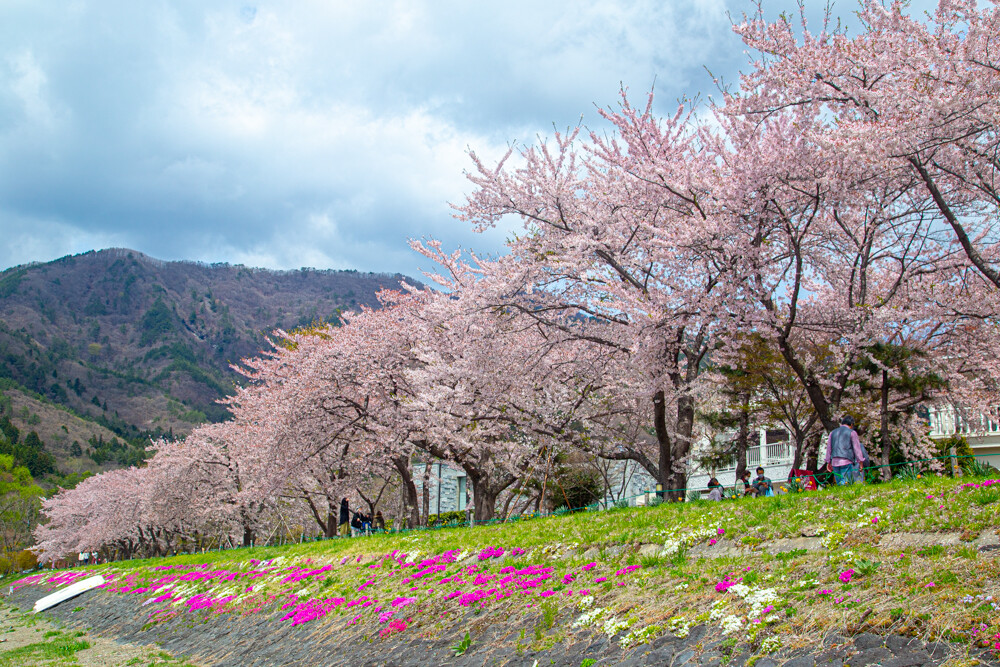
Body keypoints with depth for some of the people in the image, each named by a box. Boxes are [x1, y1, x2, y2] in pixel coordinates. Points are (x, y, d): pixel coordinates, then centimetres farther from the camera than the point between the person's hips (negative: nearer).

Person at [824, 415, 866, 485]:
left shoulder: (833, 432, 18)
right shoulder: (852, 432, 4)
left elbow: (829, 448, 20)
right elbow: (857, 448, 0)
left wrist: (828, 462, 25)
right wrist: (861, 462, 3)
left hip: (834, 462, 5)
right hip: (846, 461, -5)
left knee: (839, 484, 9)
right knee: (846, 483, -12)